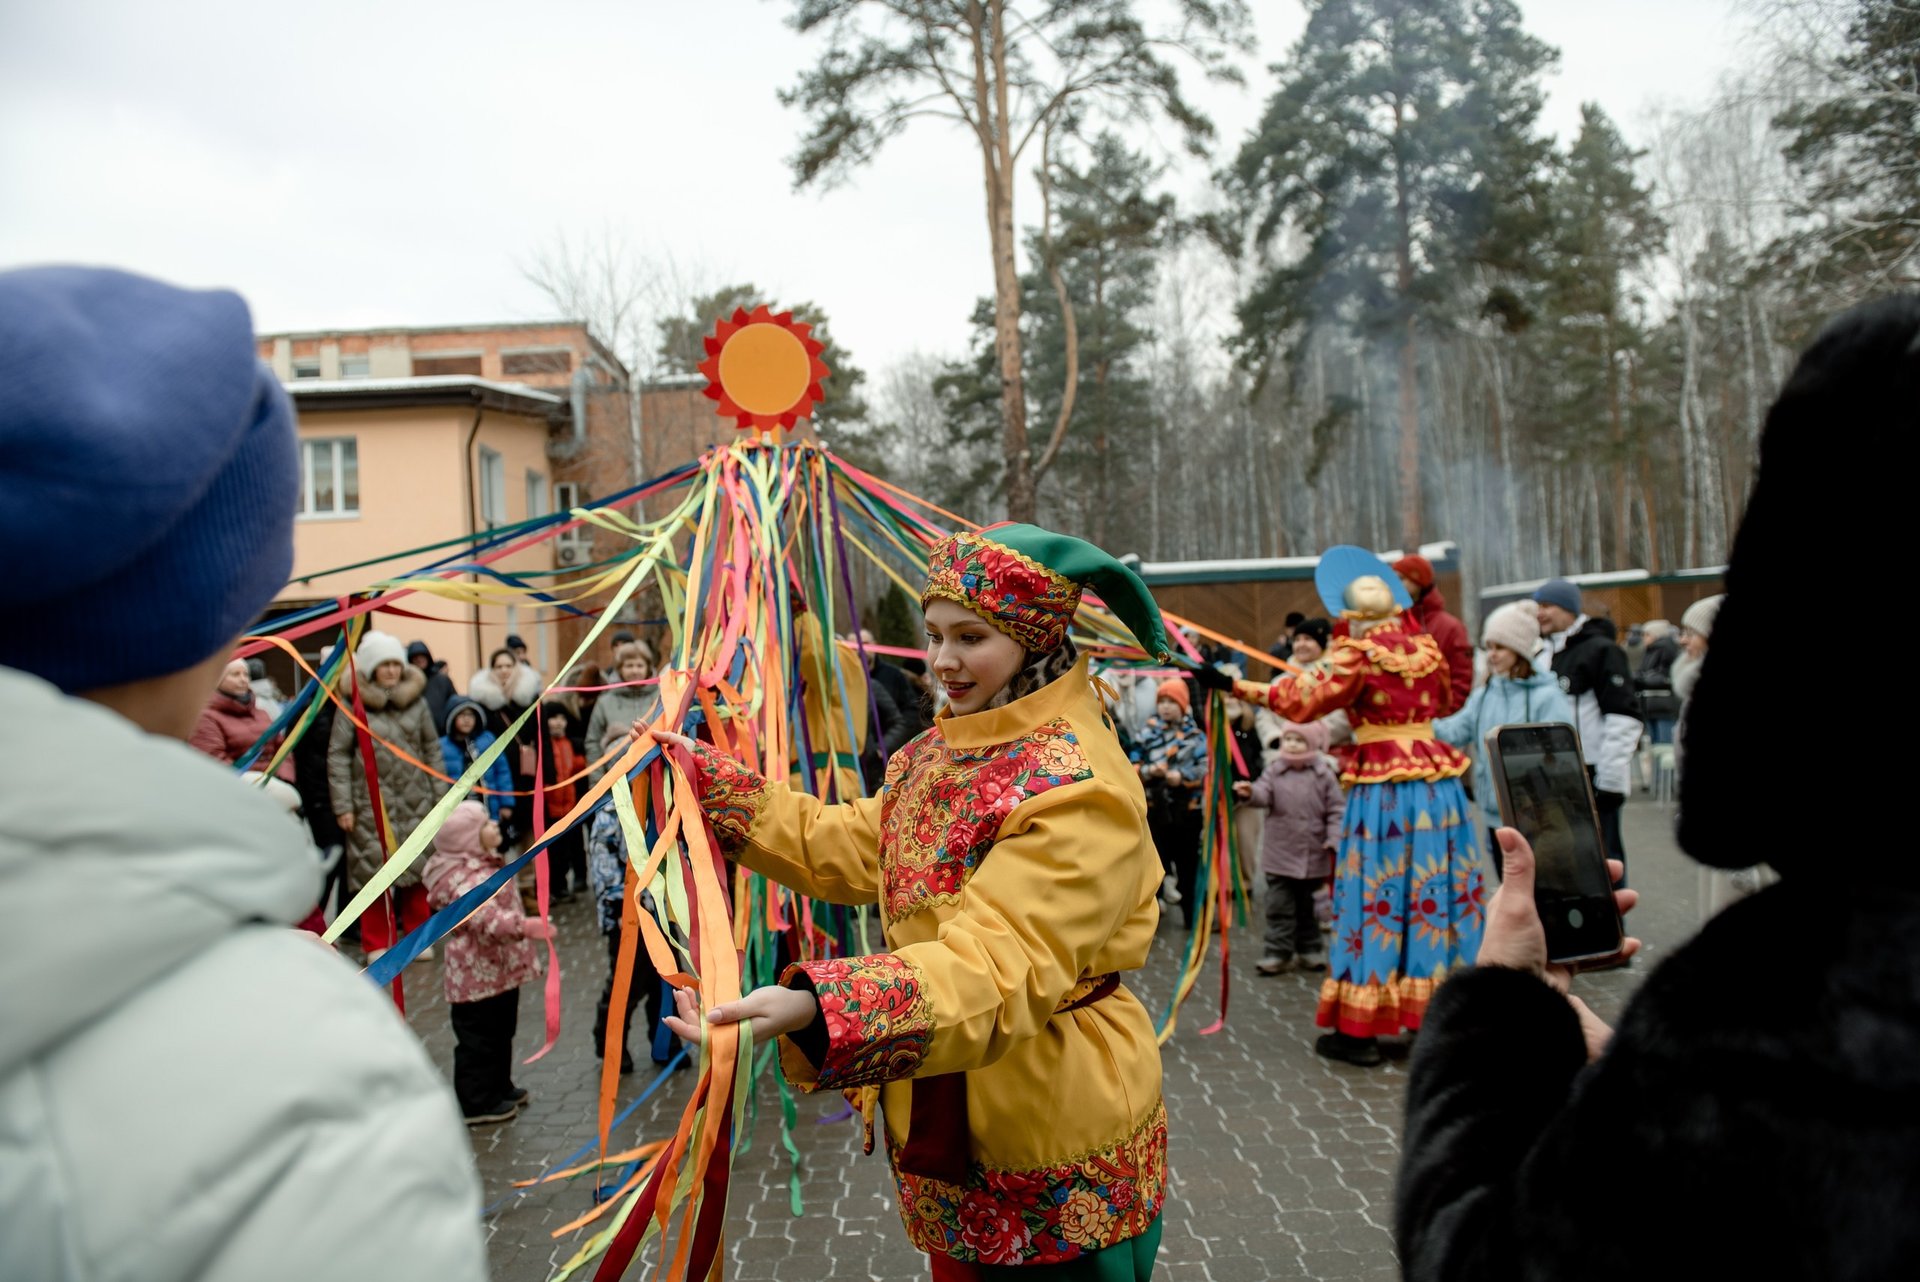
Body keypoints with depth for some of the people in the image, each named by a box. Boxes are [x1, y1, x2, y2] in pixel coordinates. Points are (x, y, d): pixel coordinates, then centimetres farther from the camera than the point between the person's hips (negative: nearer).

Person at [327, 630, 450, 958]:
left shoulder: (416, 699, 6)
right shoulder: (354, 703, -4)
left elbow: (432, 748, 9)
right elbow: (337, 755, -4)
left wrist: (440, 795, 6)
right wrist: (343, 805, -7)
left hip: (415, 801, 3)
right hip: (372, 804, -3)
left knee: (417, 868, 8)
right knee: (374, 869, 1)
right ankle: (376, 944, 14)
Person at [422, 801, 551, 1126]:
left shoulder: (482, 864, 9)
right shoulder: (462, 877, -26)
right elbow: (485, 917, -41)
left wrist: (523, 928, 34)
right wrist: (525, 926, -52)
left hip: (500, 969, 10)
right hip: (478, 974, -10)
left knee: (501, 1033, 22)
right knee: (478, 1039, 3)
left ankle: (500, 1087, 37)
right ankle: (477, 1104, 13)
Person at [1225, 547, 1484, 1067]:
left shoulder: (1359, 653, -10)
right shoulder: (1425, 646, 7)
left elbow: (1309, 701, -14)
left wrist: (1243, 688, -10)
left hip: (1382, 787, -5)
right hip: (1436, 784, 5)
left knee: (1375, 901, 1)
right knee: (1437, 891, 12)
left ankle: (1359, 1031, 7)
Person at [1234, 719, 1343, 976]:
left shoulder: (1324, 775, -4)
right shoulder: (1274, 771, -2)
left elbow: (1336, 810, -2)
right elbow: (1264, 794, -17)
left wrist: (1335, 840, -12)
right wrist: (1250, 793, -39)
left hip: (1313, 856, 0)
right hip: (1280, 854, 0)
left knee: (1306, 905, 15)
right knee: (1279, 906, 0)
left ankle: (1310, 950, 29)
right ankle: (1278, 953, 6)